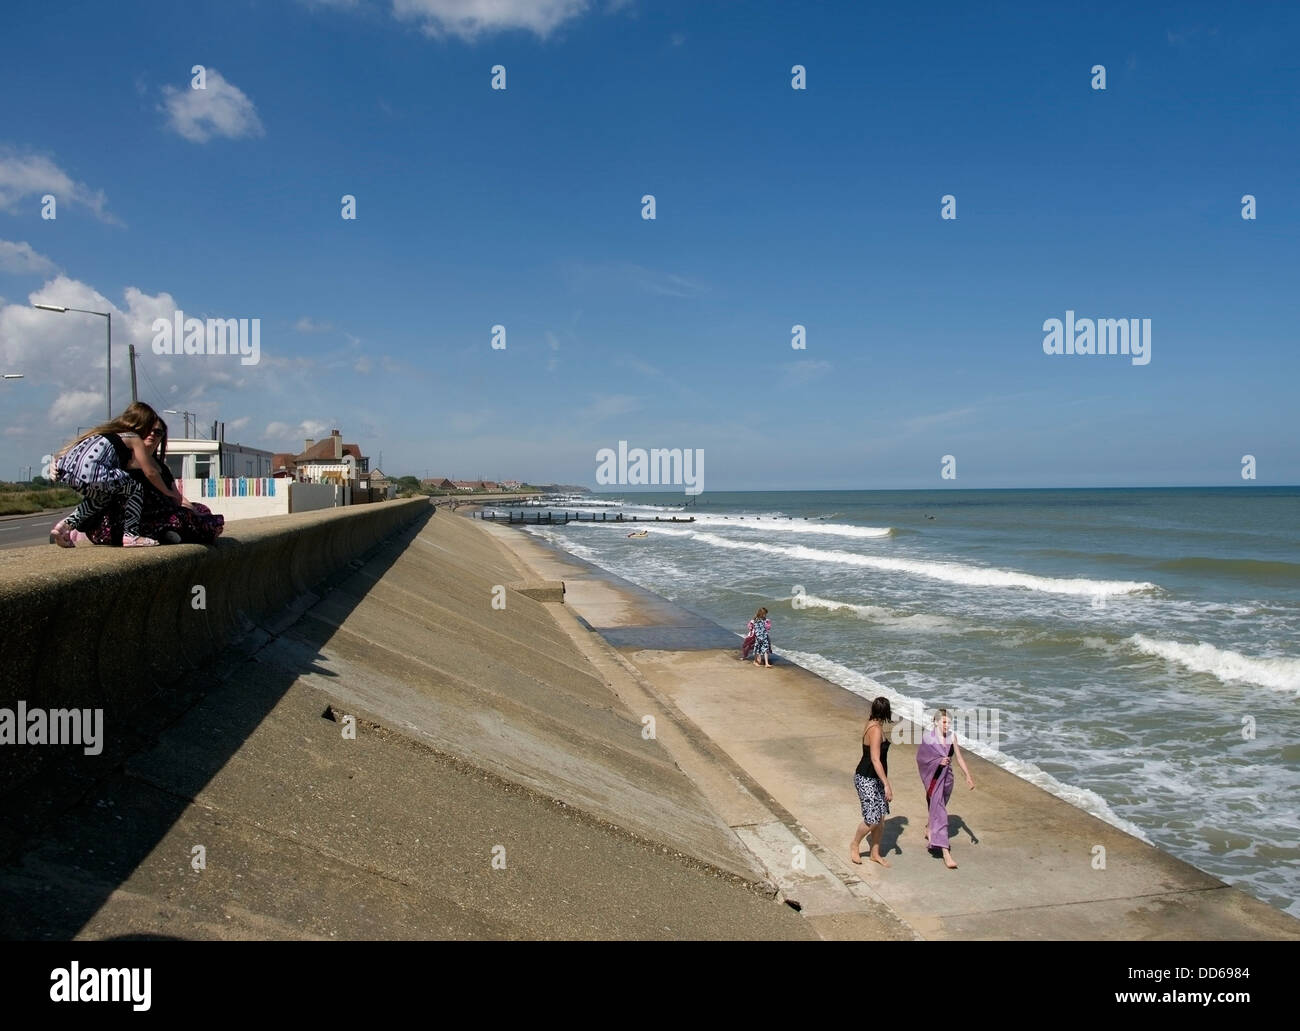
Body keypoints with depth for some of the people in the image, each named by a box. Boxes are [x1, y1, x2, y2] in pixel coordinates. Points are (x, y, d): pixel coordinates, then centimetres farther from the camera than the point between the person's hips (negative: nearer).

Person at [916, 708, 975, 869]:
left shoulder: (952, 736, 1)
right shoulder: (927, 736, -11)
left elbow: (959, 757, 4)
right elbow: (920, 757, -7)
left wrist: (968, 776, -3)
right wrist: (938, 761, -21)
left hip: (947, 777, 5)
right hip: (934, 778, -5)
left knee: (938, 808, 22)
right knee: (939, 811, -11)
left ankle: (930, 831, 52)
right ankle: (946, 853, -14)